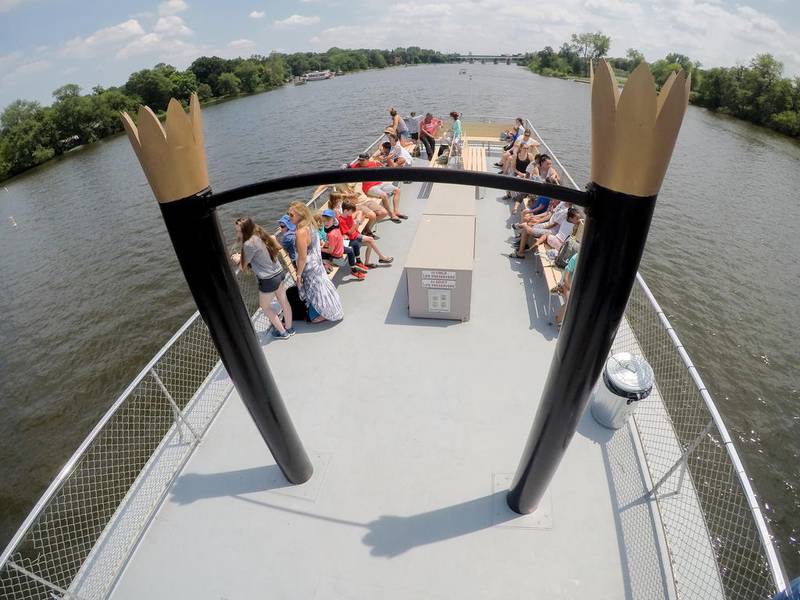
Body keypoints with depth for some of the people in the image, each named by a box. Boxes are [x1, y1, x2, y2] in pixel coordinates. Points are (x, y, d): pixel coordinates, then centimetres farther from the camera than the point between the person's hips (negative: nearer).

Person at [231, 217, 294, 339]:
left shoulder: (249, 244, -22)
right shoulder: (260, 235, 3)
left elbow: (243, 266, -9)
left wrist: (237, 259, 11)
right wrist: (241, 256, 9)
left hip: (268, 280, -8)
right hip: (279, 273, 8)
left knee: (265, 307, 16)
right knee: (283, 301, 21)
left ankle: (283, 332, 27)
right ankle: (289, 328, 38)